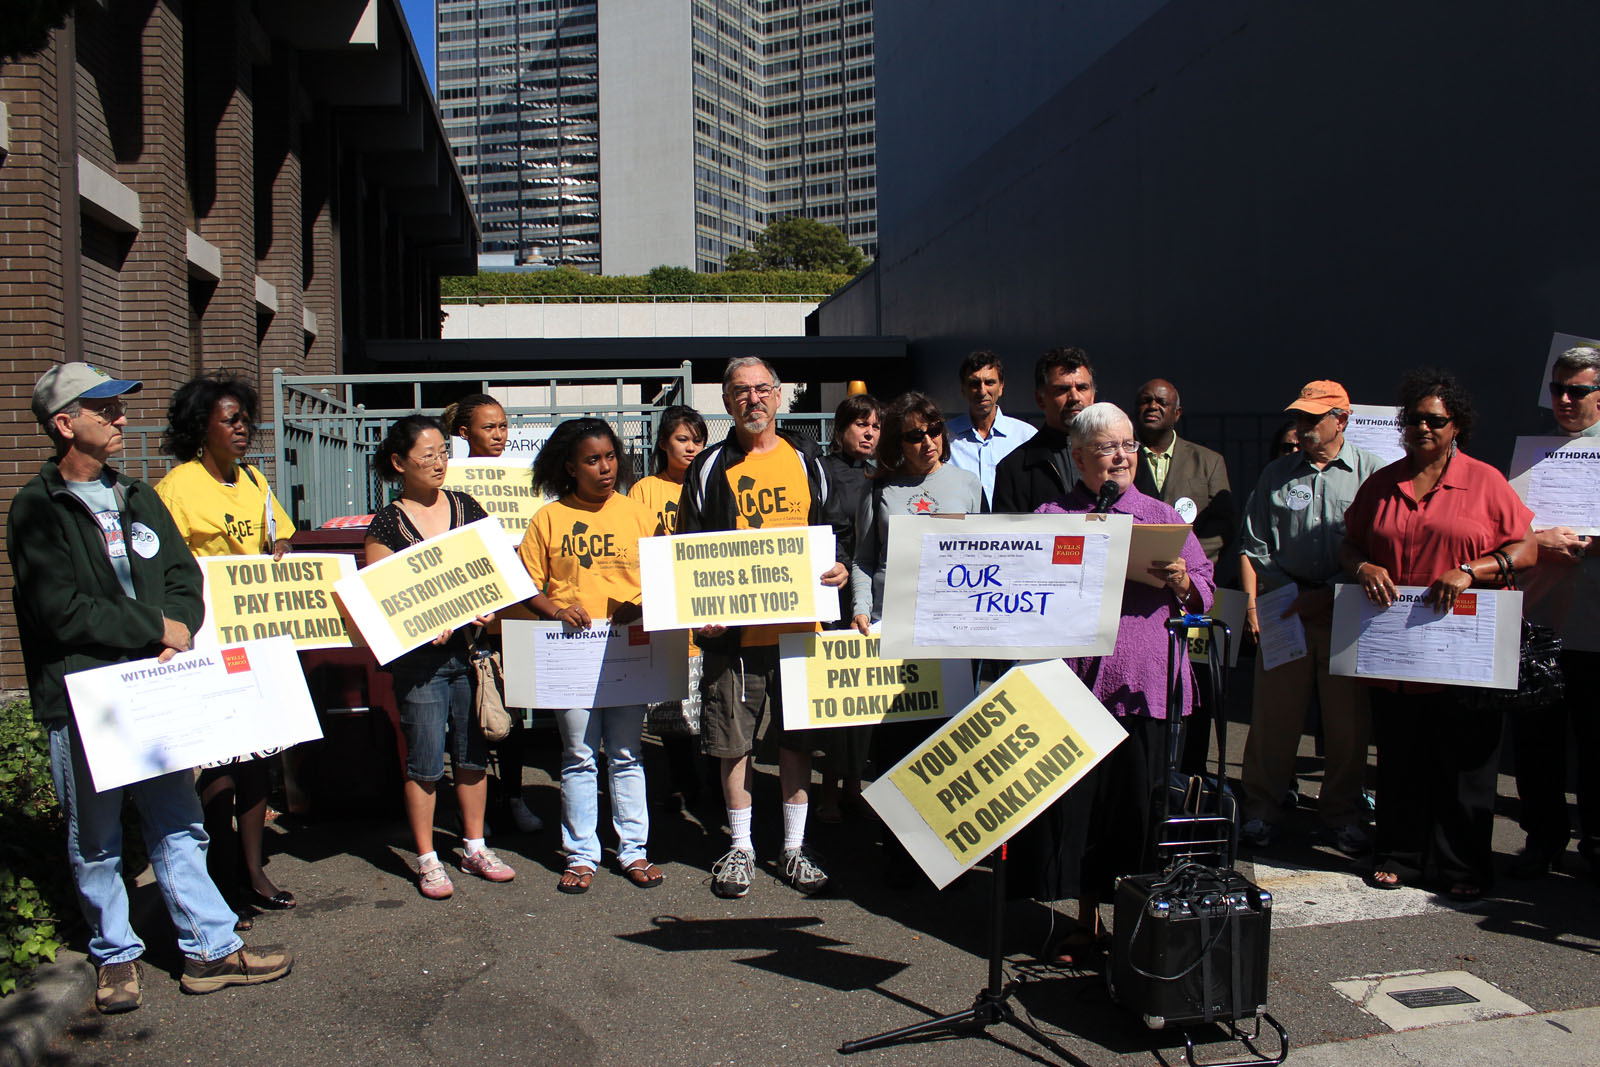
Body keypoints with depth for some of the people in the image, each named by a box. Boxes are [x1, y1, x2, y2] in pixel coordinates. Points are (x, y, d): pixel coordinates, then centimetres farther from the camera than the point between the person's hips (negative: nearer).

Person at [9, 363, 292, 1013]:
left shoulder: (137, 498, 13)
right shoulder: (37, 510, -7)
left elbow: (184, 575, 10)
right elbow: (62, 611, -17)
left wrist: (178, 634, -9)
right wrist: (158, 632, -12)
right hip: (80, 699, -5)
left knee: (178, 824, 9)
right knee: (95, 841, 9)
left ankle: (210, 948, 17)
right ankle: (115, 955, 25)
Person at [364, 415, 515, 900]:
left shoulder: (466, 507, 8)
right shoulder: (387, 524, -3)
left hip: (471, 646, 4)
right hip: (419, 657, -4)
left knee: (473, 752, 12)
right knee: (424, 762, 2)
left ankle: (475, 847, 25)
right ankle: (427, 859, 16)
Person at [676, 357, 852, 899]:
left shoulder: (808, 462, 10)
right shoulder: (710, 468, 4)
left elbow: (835, 529, 15)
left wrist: (837, 566, -6)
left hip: (800, 624, 2)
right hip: (732, 629, -1)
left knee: (798, 737, 8)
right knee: (735, 741, 5)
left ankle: (794, 847, 22)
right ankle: (741, 849, 20)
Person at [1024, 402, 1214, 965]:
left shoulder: (1161, 516, 12)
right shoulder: (1051, 518, 9)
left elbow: (1204, 590, 10)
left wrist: (1180, 580, -11)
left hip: (1146, 687, 0)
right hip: (1076, 681, 0)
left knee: (1140, 808, 4)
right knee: (1078, 806, 6)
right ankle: (1086, 921, 23)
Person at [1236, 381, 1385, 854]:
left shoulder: (1370, 471, 4)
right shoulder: (1276, 474, 12)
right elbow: (1252, 544, 12)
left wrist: (1327, 595, -10)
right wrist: (1251, 601, 1)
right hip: (1282, 611, 2)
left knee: (1348, 720, 3)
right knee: (1273, 715, 2)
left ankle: (1342, 815, 18)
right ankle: (1262, 811, 13)